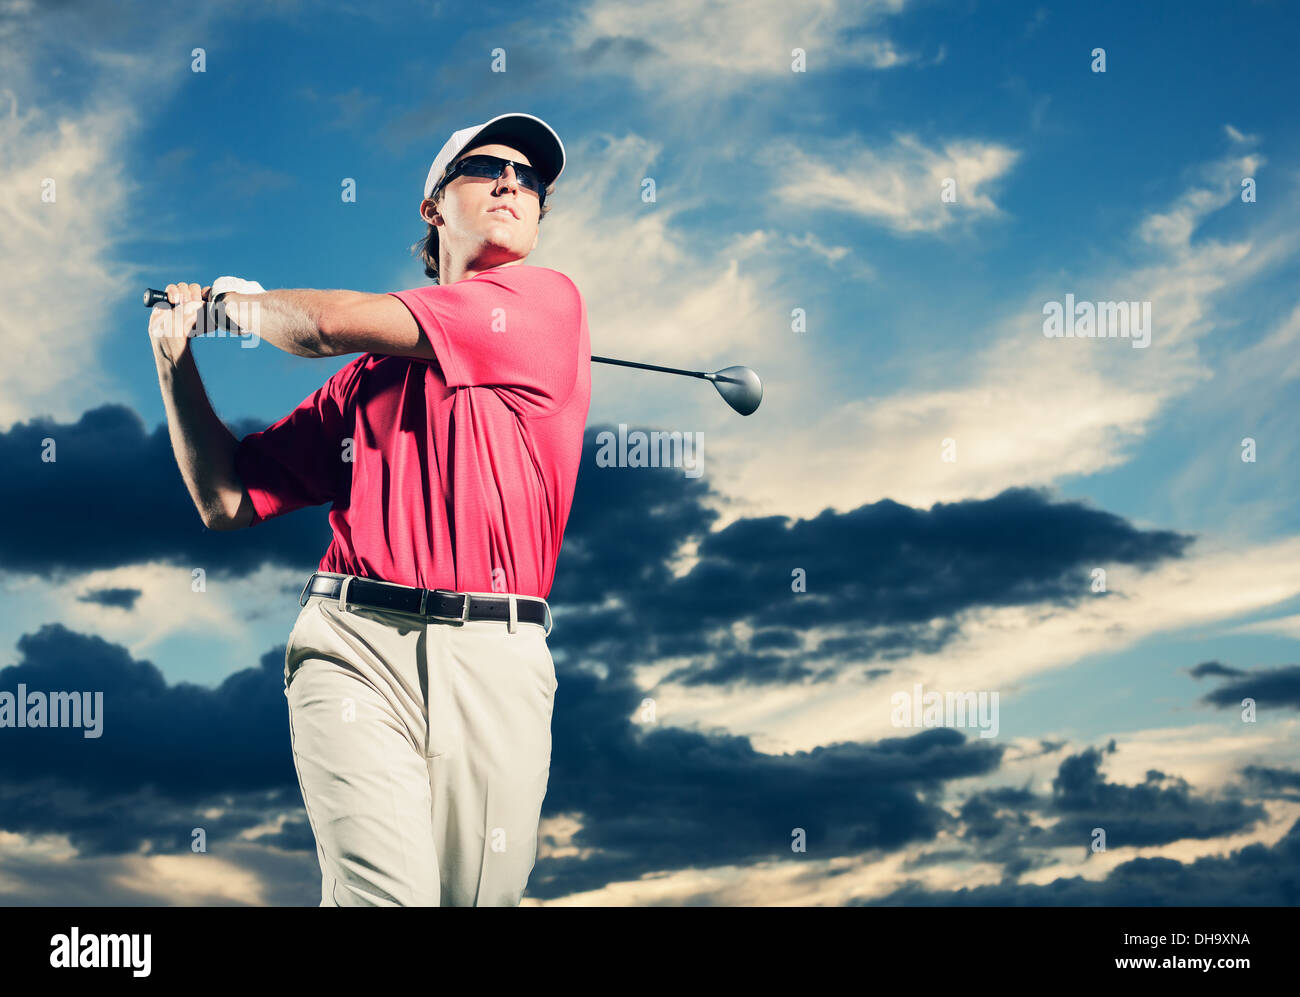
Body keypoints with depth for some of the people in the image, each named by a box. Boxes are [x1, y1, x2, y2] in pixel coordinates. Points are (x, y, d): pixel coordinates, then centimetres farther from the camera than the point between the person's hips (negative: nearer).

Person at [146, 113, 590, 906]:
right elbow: (228, 502, 21)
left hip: (496, 661, -1)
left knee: (481, 896, 5)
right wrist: (177, 357, 16)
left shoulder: (549, 300, 4)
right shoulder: (368, 371, 18)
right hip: (355, 641, 2)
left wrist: (239, 302, 16)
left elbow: (333, 324, -3)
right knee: (384, 894, -16)